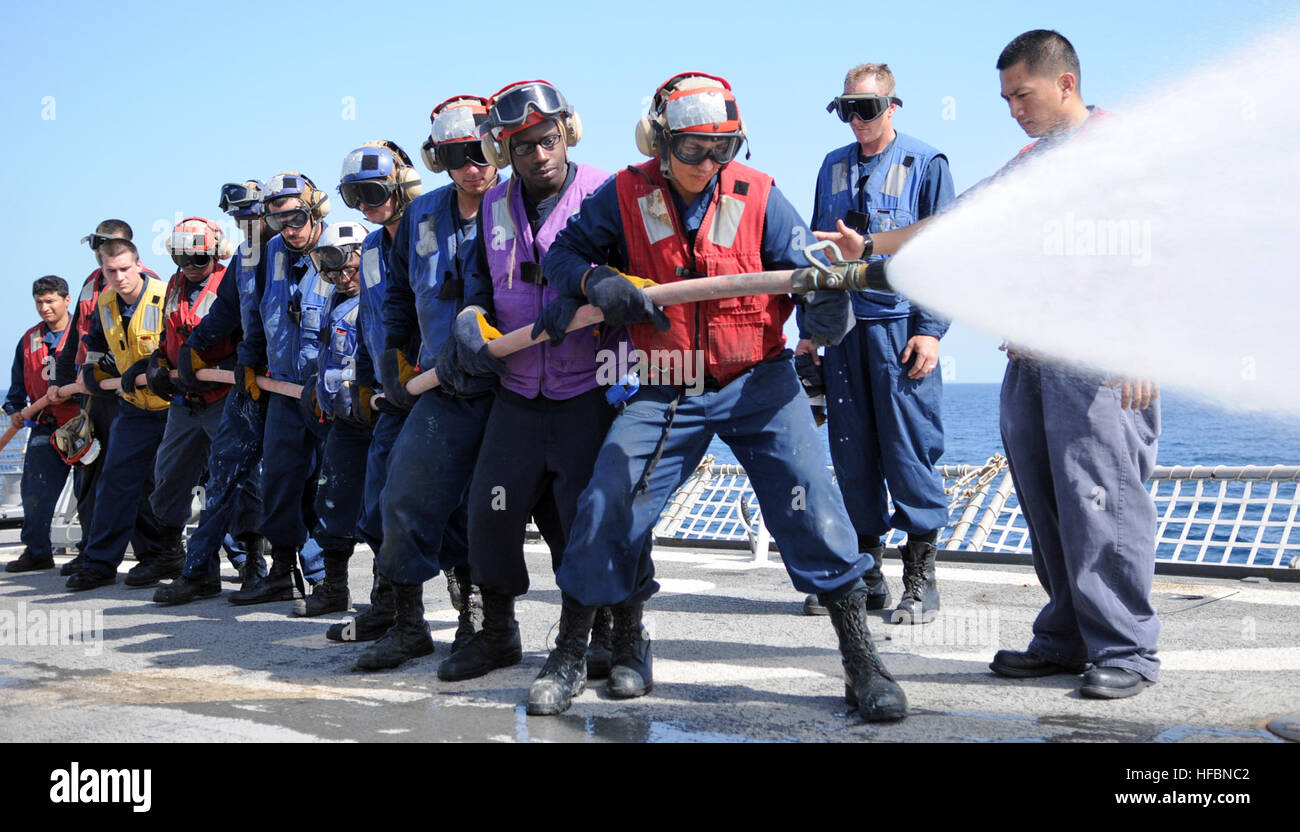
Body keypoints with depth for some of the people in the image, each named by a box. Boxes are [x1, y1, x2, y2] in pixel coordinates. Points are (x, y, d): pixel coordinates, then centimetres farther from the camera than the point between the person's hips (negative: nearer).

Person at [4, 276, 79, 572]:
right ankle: (36, 551, 8)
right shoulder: (29, 340, 14)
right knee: (35, 489, -3)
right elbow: (18, 383, 22)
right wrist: (14, 409, 8)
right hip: (45, 426, 4)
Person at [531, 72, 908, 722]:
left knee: (812, 509, -12)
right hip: (667, 391, 1)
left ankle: (862, 665, 1)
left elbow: (804, 272, -8)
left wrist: (827, 308, -32)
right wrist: (599, 284, -18)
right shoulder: (625, 195, -4)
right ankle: (570, 656, 15)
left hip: (757, 381, -1)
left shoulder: (757, 195, -7)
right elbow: (563, 253, 4)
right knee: (605, 507, -6)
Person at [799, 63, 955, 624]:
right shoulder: (833, 167, 16)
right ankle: (864, 572, 16)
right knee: (852, 451, 6)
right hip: (842, 325, 5)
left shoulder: (926, 165, 3)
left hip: (901, 325, -5)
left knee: (910, 447, -4)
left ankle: (921, 577, 5)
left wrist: (930, 330, -10)